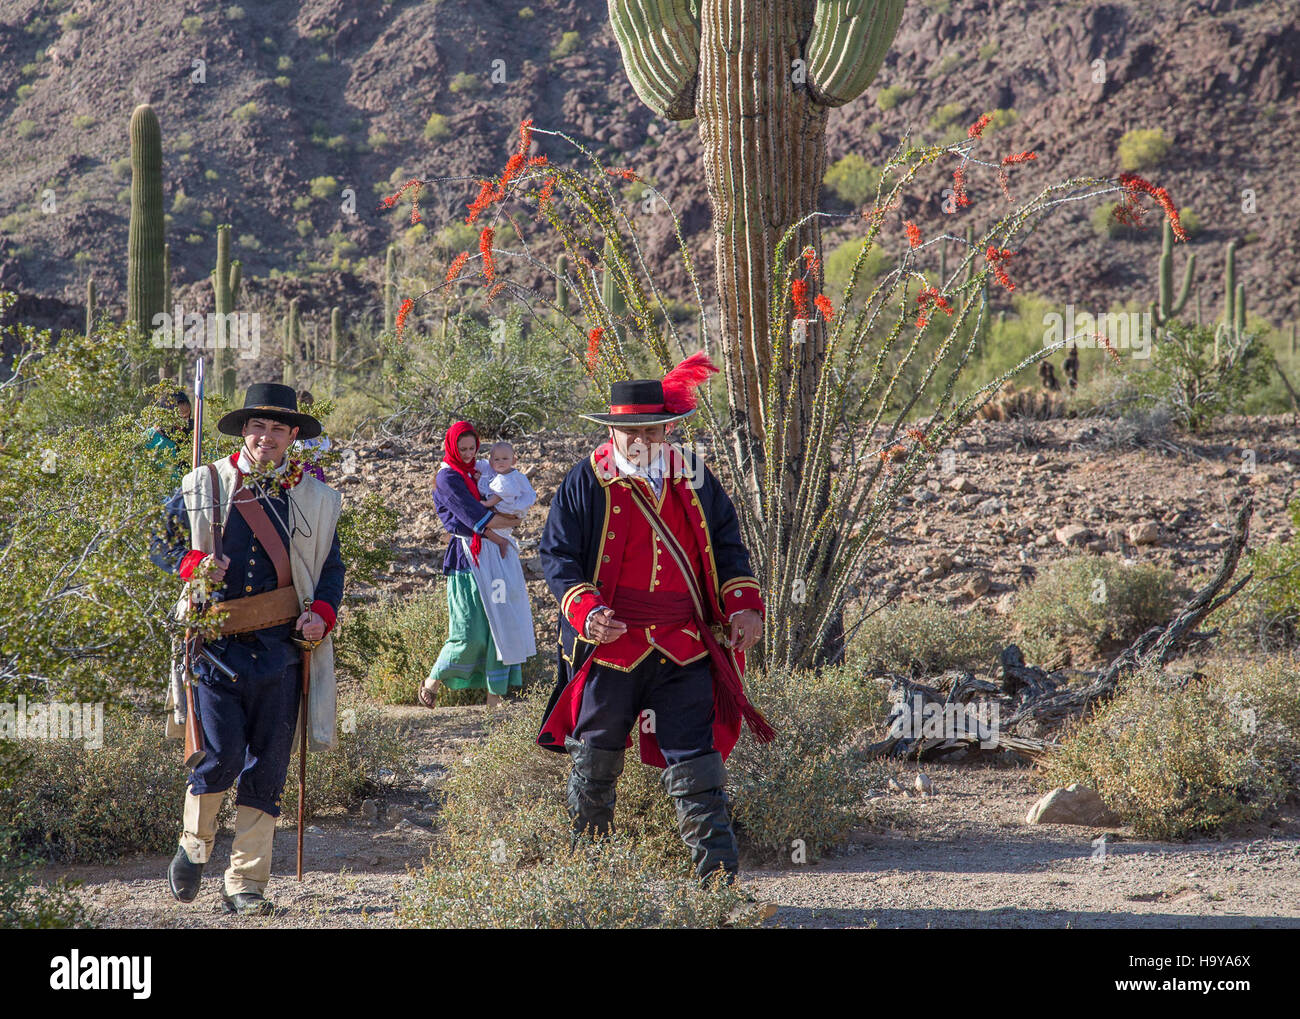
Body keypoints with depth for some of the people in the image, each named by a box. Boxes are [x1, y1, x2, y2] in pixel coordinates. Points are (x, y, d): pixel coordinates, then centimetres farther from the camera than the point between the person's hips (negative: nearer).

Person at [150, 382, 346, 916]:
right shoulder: (203, 486, 6)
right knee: (221, 755, -11)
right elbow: (163, 545, 12)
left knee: (267, 767, 0)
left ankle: (245, 885, 8)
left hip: (279, 646, 2)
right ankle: (194, 847, 17)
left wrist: (322, 612, -4)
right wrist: (194, 564, -10)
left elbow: (331, 568, 15)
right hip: (215, 644, -2)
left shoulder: (314, 499, 9)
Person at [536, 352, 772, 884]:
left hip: (683, 650, 2)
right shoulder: (586, 482, -3)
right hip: (609, 648, -2)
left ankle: (718, 872, 0)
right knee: (595, 762, 10)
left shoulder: (694, 478, 7)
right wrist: (585, 611, -19)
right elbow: (556, 555, -2)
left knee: (695, 763, -1)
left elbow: (726, 545, 16)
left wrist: (743, 605, -1)